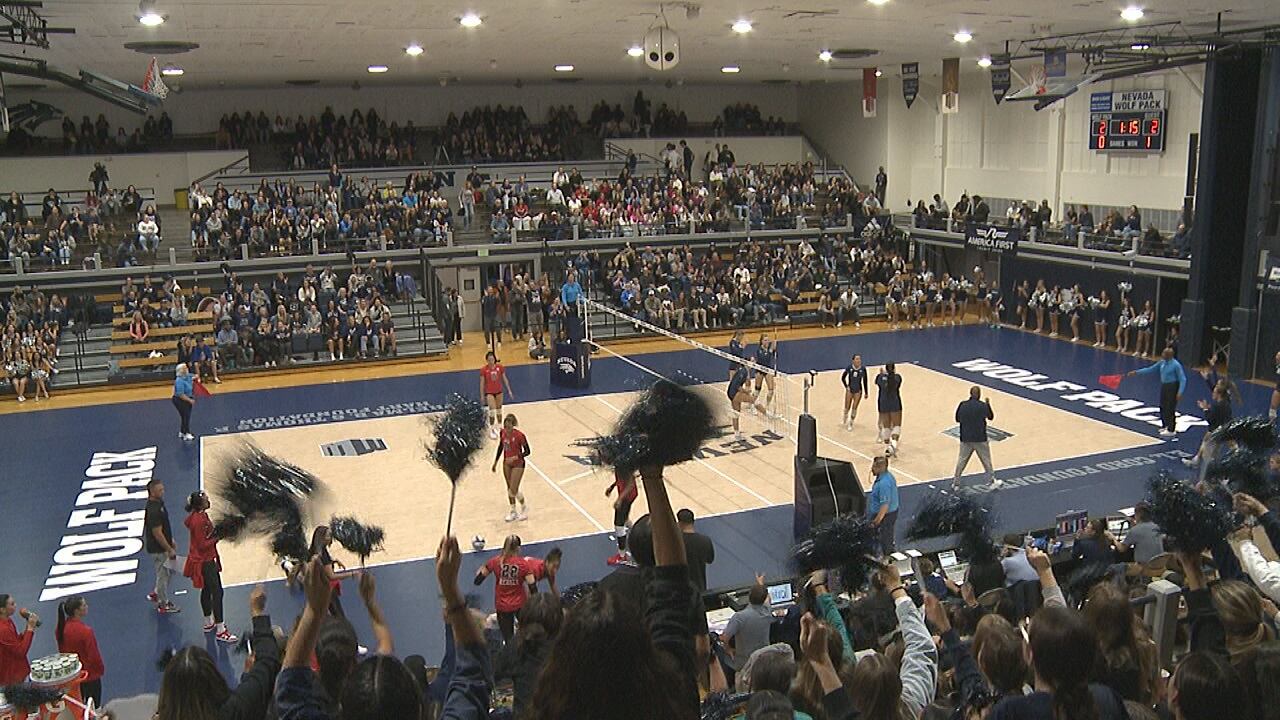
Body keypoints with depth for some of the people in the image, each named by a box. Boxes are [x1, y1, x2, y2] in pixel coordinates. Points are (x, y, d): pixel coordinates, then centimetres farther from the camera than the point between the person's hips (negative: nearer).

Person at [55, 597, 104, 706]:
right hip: (90, 677, -6)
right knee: (93, 709, 8)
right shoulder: (85, 631, -27)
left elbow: (62, 650, 6)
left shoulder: (61, 628, -7)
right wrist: (101, 669, -1)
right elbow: (94, 656, -18)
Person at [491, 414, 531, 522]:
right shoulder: (502, 433, -7)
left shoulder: (519, 435, -25)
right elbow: (500, 447, 9)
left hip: (518, 464, -6)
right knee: (509, 488, 12)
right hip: (506, 463, 6)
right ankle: (513, 512, 28)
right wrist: (495, 463, 12)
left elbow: (527, 451, -17)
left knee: (513, 490, -6)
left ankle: (524, 507, 21)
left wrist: (515, 457, -29)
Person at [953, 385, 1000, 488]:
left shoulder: (962, 405, -4)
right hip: (980, 439, -2)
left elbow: (957, 419, 7)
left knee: (961, 461, 11)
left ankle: (956, 483, 14)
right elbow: (991, 417, 5)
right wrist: (988, 404, 17)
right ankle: (991, 481, 23)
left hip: (965, 439, 2)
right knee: (986, 460, 13)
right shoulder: (983, 405, -12)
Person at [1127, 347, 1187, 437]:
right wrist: (1136, 372, 8)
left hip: (1172, 387, -7)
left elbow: (1183, 379, -17)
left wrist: (1180, 392, -25)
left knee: (1170, 409, -3)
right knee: (1163, 407, 14)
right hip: (1163, 386, 7)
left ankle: (1171, 430, 9)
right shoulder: (1162, 362, 3)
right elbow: (1150, 369, 12)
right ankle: (1165, 426, 31)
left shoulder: (1176, 365, -18)